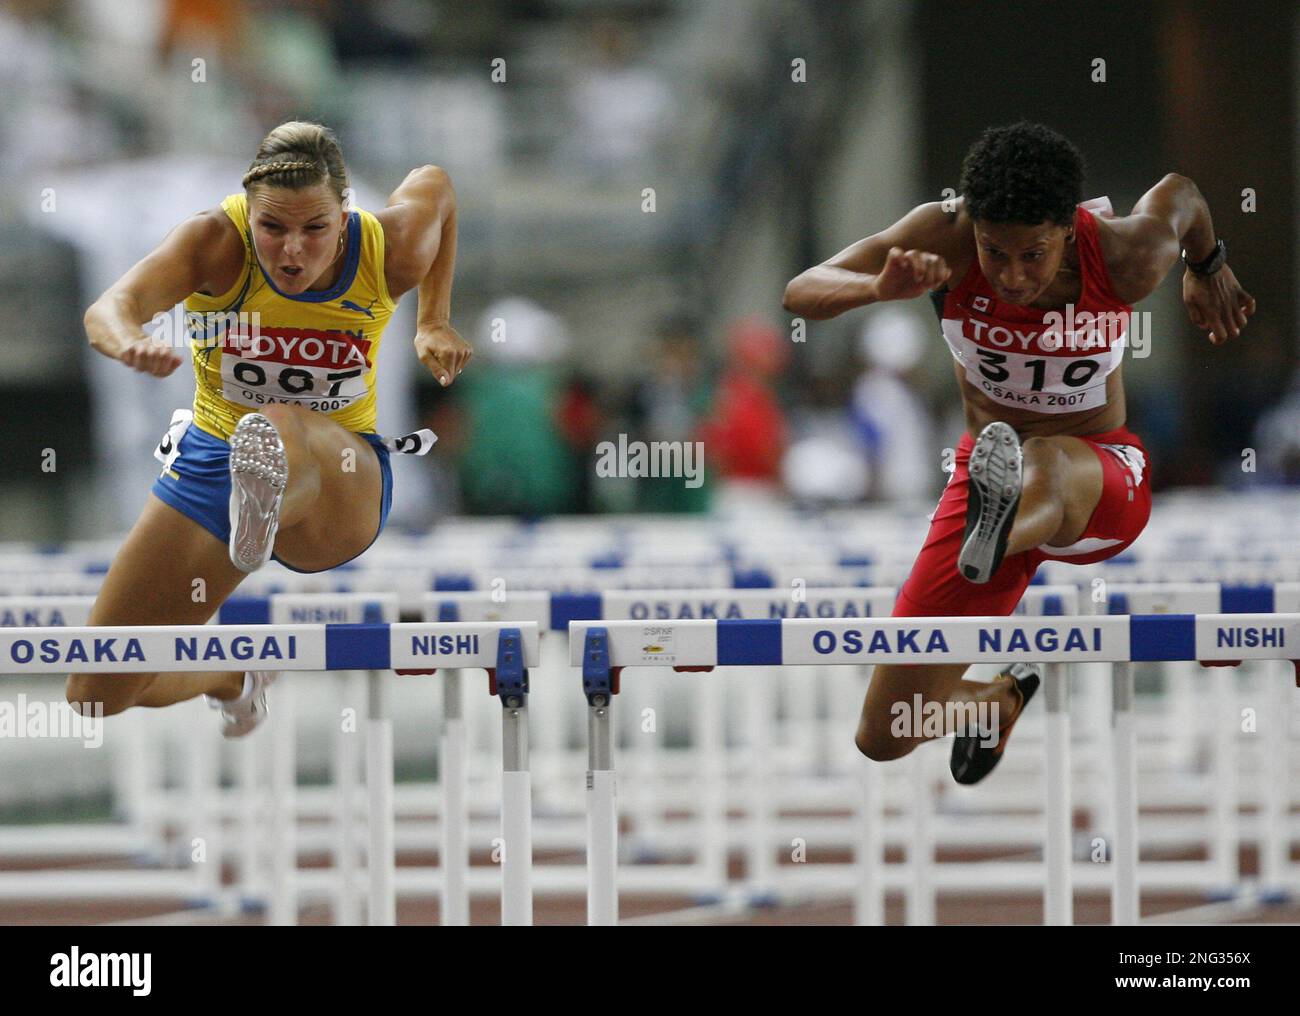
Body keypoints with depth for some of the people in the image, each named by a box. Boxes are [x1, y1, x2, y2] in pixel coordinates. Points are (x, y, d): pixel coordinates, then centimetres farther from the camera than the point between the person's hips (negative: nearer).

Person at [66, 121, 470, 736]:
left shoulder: (390, 250, -15)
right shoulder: (217, 241, -21)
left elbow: (434, 185, 11)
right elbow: (110, 309, -41)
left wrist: (434, 323, 8)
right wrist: (130, 343, -65)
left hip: (344, 479, -2)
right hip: (214, 452, 2)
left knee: (284, 430, -43)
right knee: (97, 697, 4)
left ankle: (270, 496, -80)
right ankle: (236, 675, 36)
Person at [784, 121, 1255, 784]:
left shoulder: (1127, 256, -20)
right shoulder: (945, 235, -20)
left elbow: (1178, 194, 4)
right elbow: (800, 293, -26)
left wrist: (1208, 270, 26)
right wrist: (882, 288, -47)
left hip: (1105, 486, -3)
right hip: (985, 470, 3)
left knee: (1048, 466, -44)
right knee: (885, 739, 3)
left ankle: (998, 535, -79)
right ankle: (998, 698, 37)